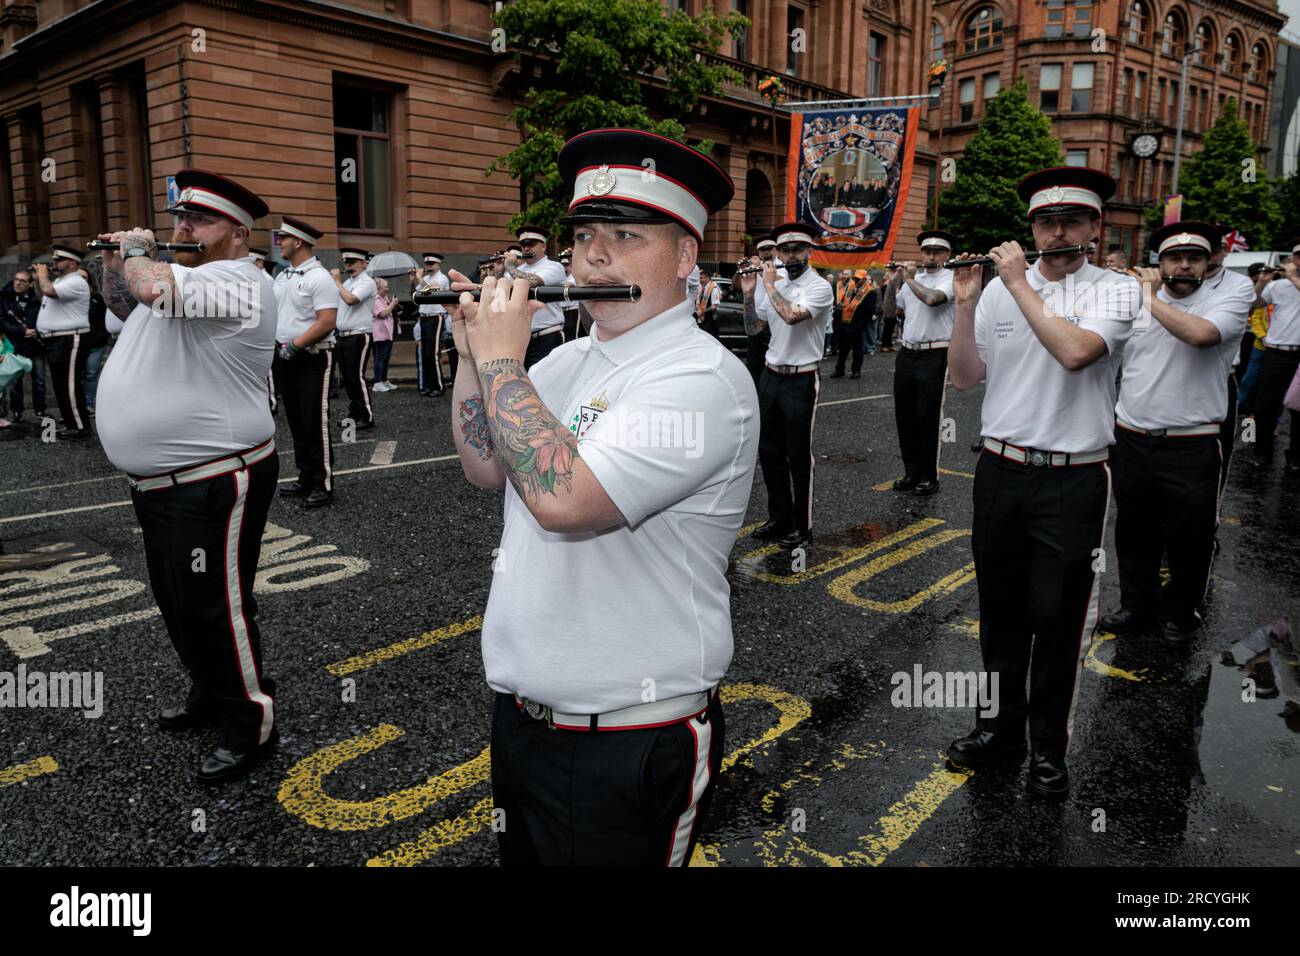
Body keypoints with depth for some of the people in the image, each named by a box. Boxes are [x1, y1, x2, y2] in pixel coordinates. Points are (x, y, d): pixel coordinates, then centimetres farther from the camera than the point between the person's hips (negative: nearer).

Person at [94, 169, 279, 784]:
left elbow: (156, 287, -34)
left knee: (215, 608, -2)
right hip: (159, 480, 10)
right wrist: (118, 259, 15)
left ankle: (251, 725, 13)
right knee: (177, 602, 21)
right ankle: (210, 697, 39)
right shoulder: (180, 277, 15)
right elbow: (125, 305, 33)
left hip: (214, 484, -10)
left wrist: (137, 250, -13)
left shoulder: (238, 281, -17)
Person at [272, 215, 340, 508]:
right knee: (296, 421, 13)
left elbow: (327, 322, -21)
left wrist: (295, 345, -21)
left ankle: (324, 485, 2)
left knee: (315, 422, -5)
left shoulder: (319, 278, -13)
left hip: (313, 358, -8)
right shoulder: (281, 276, 12)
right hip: (285, 357, 8)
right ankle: (306, 478, 22)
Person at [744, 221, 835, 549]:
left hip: (801, 380, -7)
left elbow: (792, 315, -28)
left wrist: (769, 283, -15)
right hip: (770, 375, 7)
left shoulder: (820, 287, -11)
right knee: (769, 451, 11)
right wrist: (749, 293, 2)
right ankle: (779, 517, 25)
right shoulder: (774, 287, 10)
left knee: (798, 455, 0)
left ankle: (802, 525, 13)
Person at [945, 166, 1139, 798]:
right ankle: (1002, 727, 32)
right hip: (1000, 470, 3)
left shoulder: (1116, 290, -3)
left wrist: (1020, 284, -15)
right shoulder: (999, 288, 5)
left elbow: (1075, 350, -24)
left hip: (1073, 480, -3)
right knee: (1000, 610, 14)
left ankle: (1048, 748, 22)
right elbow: (964, 378, 2)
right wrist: (965, 302, -8)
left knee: (1058, 619, 4)